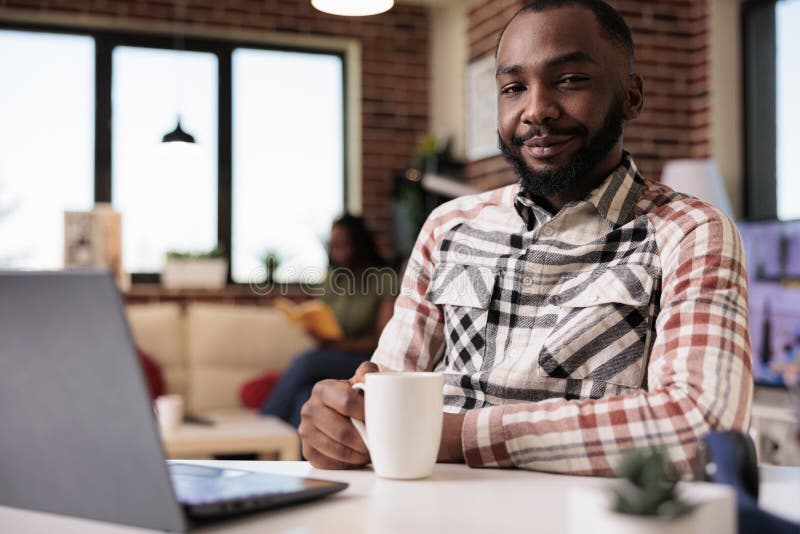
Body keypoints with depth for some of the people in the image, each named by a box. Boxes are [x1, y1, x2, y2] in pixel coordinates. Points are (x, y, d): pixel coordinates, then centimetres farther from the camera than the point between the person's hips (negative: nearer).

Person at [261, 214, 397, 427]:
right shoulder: (334, 278, 16)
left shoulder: (385, 279, -2)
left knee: (307, 361, -30)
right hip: (333, 360, 6)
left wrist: (340, 344, -22)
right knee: (306, 394, -29)